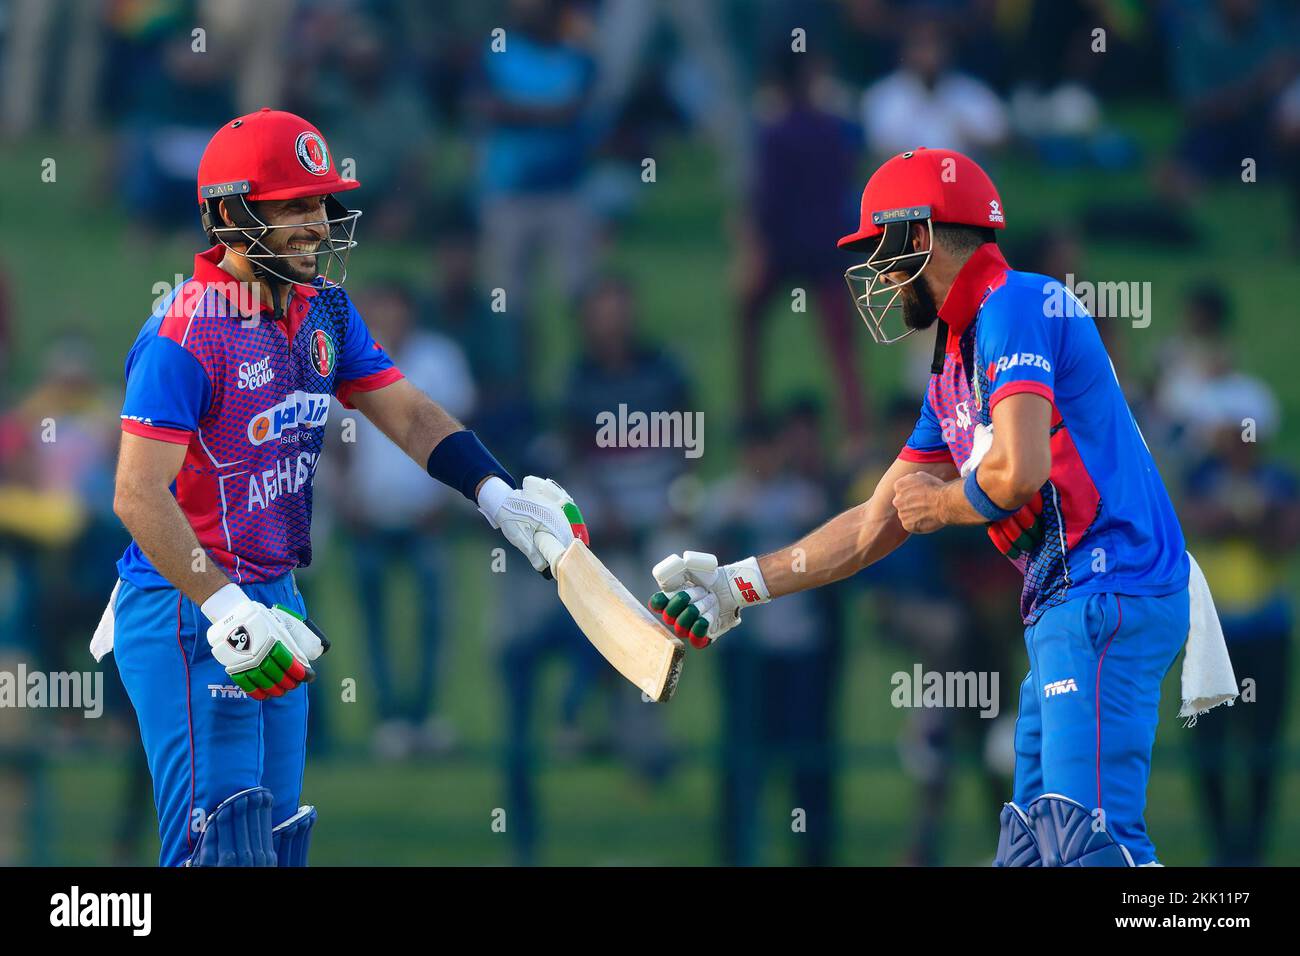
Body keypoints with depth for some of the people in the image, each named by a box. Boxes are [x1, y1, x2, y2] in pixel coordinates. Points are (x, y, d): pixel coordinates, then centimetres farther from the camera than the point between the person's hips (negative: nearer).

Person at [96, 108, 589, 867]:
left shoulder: (321, 309, 6)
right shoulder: (187, 334, -20)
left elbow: (408, 414, 10)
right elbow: (139, 497, -22)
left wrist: (498, 498, -6)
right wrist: (229, 610, -28)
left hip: (272, 598, 9)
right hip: (187, 609, -9)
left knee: (277, 832, 12)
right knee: (223, 840, -15)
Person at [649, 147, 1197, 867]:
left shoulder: (1014, 306, -9)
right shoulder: (954, 370, 21)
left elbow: (1020, 472, -24)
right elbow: (874, 528, 26)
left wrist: (940, 504, -2)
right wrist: (737, 587, 24)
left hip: (1108, 591, -11)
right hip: (1063, 606, 11)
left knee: (1087, 835, -20)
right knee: (1030, 841, 9)